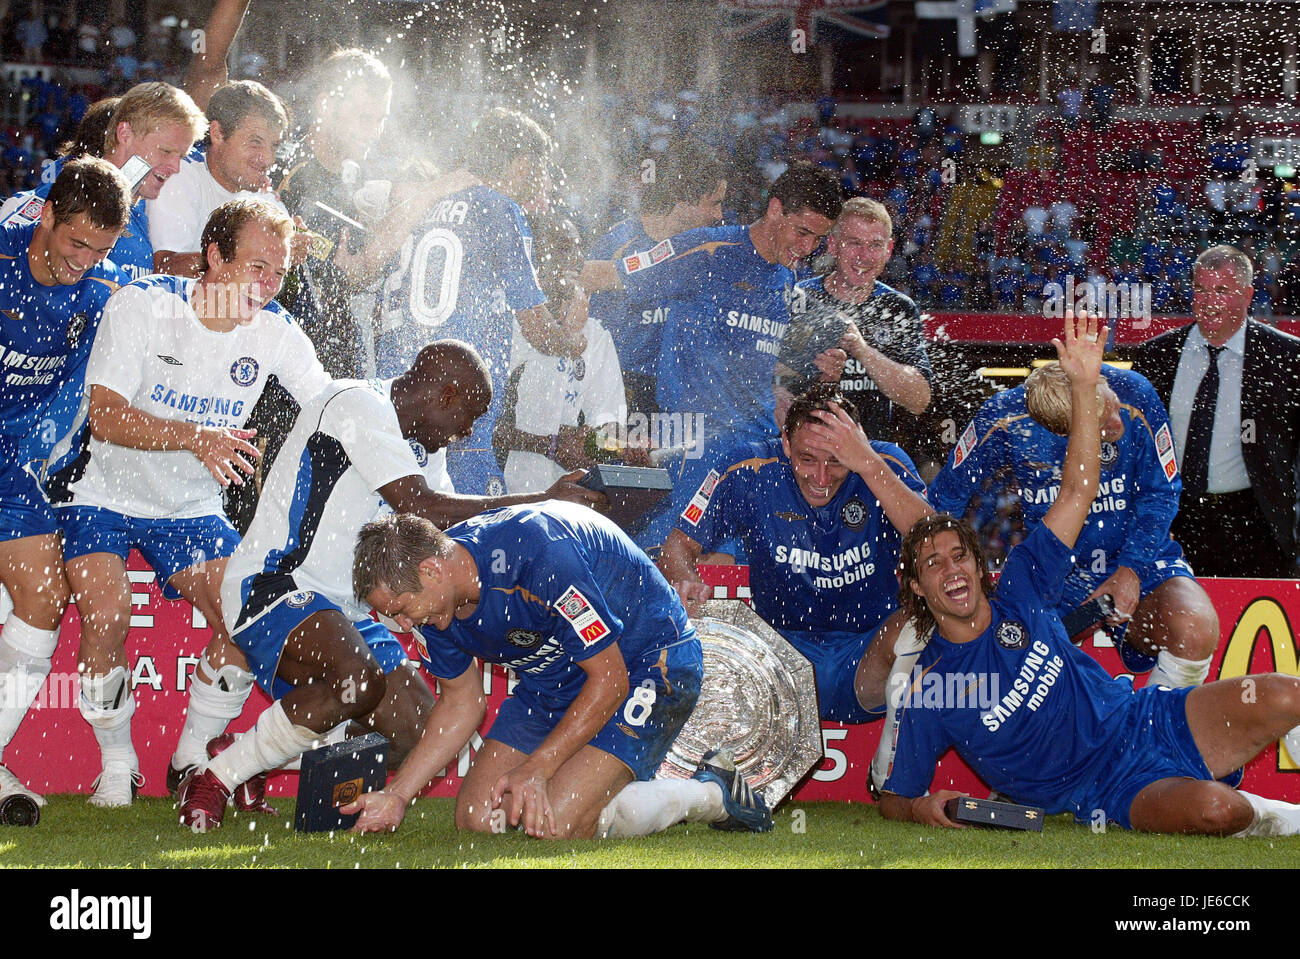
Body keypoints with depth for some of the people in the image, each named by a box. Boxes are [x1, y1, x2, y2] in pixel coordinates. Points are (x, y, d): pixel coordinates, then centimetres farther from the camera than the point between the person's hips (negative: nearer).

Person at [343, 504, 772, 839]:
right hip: (554, 681, 9)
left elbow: (609, 679, -25)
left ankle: (712, 793, -4)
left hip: (647, 664, -9)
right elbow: (461, 702, 8)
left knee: (555, 824, -24)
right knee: (477, 818, -3)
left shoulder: (538, 557, -34)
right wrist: (396, 795, -3)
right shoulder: (435, 601, -9)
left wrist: (535, 768, -25)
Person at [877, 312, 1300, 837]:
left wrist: (1084, 385, -8)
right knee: (1213, 807, -35)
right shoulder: (928, 687, -5)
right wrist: (919, 808, -24)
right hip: (1111, 793, -4)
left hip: (1144, 719, 4)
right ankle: (1254, 814, -3)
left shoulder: (1017, 593, 4)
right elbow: (891, 797, 1)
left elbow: (1077, 493, 2)